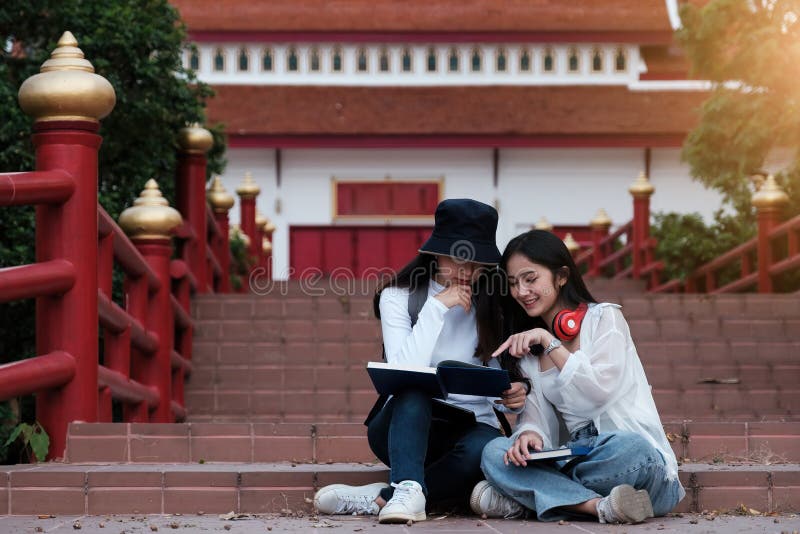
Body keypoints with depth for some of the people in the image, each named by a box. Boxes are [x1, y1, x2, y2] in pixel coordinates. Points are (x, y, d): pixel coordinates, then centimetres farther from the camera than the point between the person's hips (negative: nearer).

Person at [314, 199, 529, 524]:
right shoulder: (399, 297, -4)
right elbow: (405, 372, -19)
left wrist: (513, 397, -19)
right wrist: (437, 307, -20)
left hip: (470, 428, 2)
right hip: (405, 425, -1)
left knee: (486, 447, -35)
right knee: (415, 388, -35)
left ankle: (381, 497, -31)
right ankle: (409, 491, -50)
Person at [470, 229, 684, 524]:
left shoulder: (604, 318, 1)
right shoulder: (528, 349, 17)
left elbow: (599, 391, -15)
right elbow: (534, 416, 7)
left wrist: (549, 342, -17)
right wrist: (529, 434, -17)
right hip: (575, 458, 4)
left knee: (628, 449, -40)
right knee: (494, 451, -20)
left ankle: (524, 497, -22)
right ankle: (598, 506, -33)